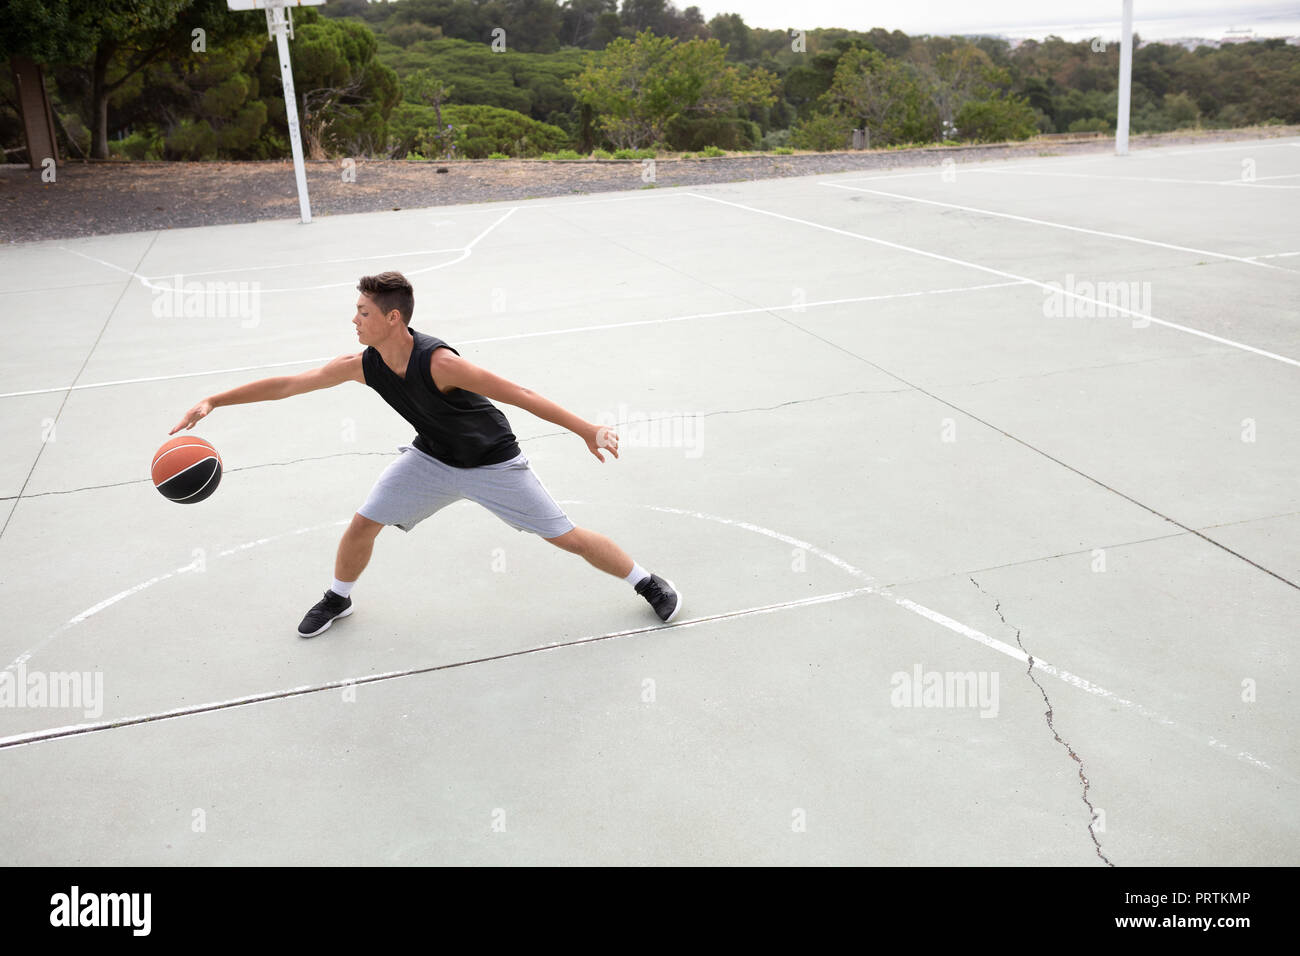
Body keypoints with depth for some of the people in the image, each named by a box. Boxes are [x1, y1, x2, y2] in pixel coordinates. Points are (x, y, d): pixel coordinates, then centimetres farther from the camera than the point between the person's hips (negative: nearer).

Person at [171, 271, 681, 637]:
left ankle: (649, 583, 17)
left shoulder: (437, 361, -36)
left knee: (567, 537, -3)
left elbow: (520, 395, -34)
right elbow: (289, 383, -7)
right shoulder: (363, 366, -16)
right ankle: (337, 599, 30)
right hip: (432, 457, 5)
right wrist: (213, 401, -10)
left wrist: (587, 430, -32)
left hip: (492, 462, -5)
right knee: (363, 523, 1)